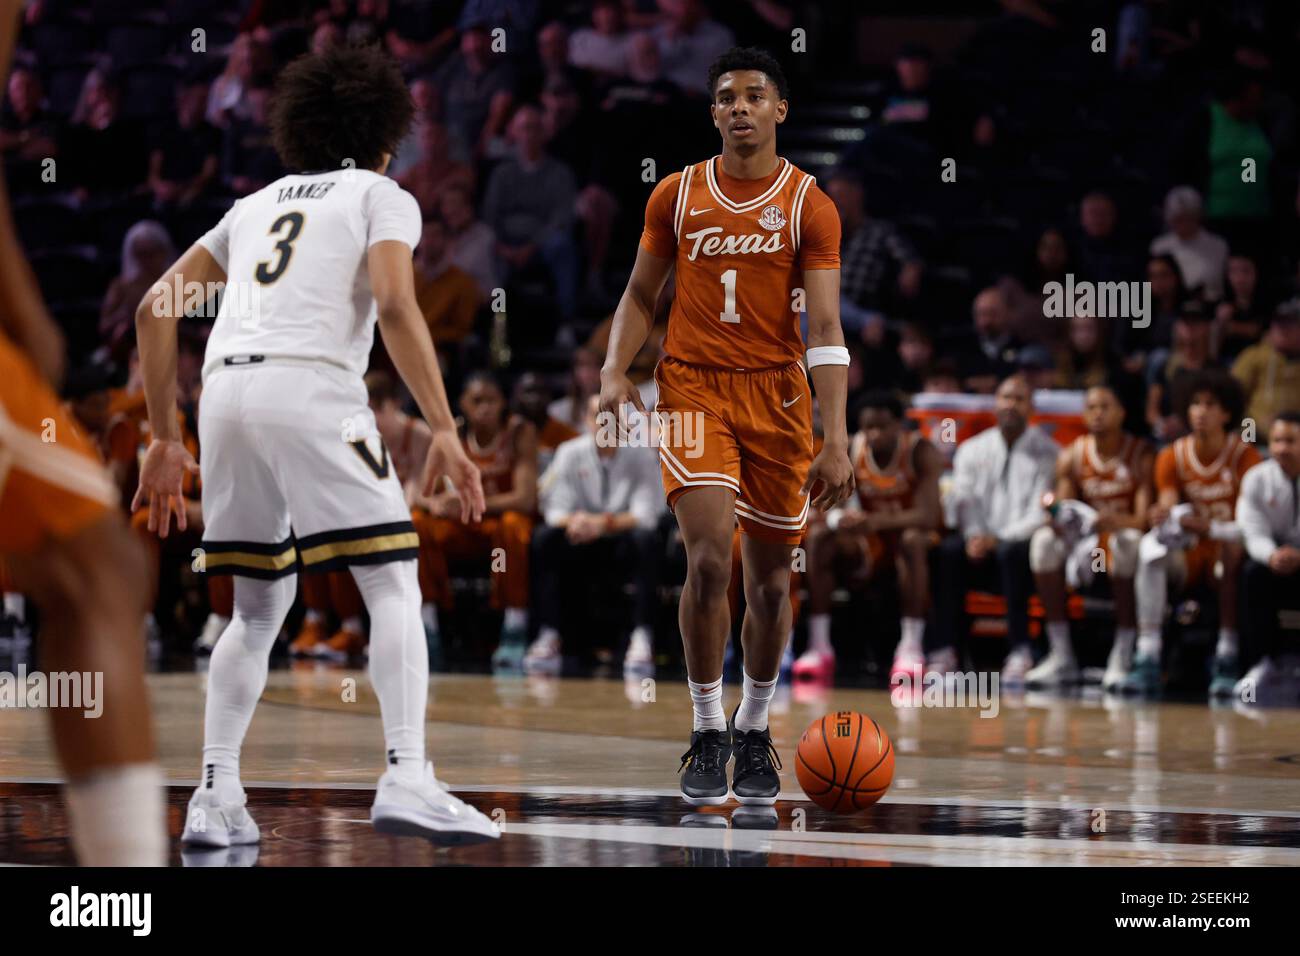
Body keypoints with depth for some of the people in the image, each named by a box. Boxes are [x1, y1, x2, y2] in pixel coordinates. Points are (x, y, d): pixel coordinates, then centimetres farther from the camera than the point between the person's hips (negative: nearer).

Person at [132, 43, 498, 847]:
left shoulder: (260, 203, 29)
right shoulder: (384, 198, 13)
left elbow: (156, 308, 21)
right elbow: (394, 305, -7)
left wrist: (165, 440, 24)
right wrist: (445, 432, -10)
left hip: (226, 389, 5)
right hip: (311, 388, -5)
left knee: (259, 608, 16)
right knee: (394, 587, -2)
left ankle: (216, 799, 6)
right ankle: (407, 779, -17)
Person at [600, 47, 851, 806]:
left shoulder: (810, 207, -4)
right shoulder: (676, 196, 3)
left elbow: (825, 328, -10)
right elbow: (642, 294, 13)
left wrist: (836, 440, -18)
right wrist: (615, 371, -5)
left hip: (777, 394, 0)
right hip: (694, 388, 0)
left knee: (771, 578, 7)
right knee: (709, 557, -18)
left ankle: (754, 732, 27)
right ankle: (708, 736, -7)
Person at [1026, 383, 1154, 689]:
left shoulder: (1140, 455, -6)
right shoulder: (1072, 457, 4)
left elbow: (1144, 519, -16)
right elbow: (1065, 512, -2)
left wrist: (1118, 521, -38)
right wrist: (1058, 517, -27)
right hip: (1086, 543, 4)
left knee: (1127, 540, -37)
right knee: (1044, 540, -24)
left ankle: (1122, 658, -35)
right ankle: (1061, 656, -25)